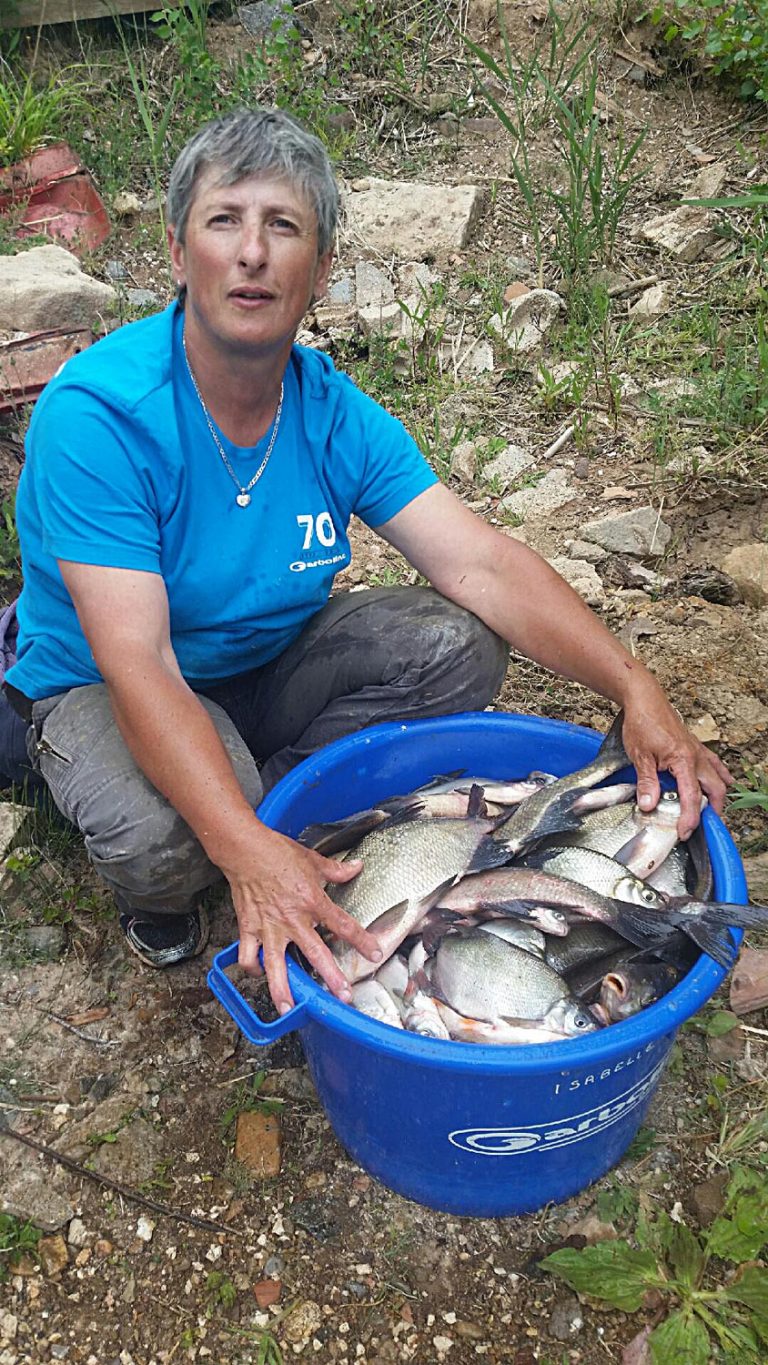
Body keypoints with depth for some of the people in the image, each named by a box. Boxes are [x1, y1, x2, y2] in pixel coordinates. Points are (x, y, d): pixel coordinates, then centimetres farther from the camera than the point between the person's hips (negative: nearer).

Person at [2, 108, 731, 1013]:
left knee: (461, 646, -15)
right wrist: (247, 851, -47)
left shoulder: (337, 415, -12)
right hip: (103, 687, -4)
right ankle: (160, 891, 3)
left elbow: (482, 565, -18)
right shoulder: (94, 414, -28)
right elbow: (136, 663, -35)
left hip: (271, 661, 5)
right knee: (163, 836, -35)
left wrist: (635, 692, -30)